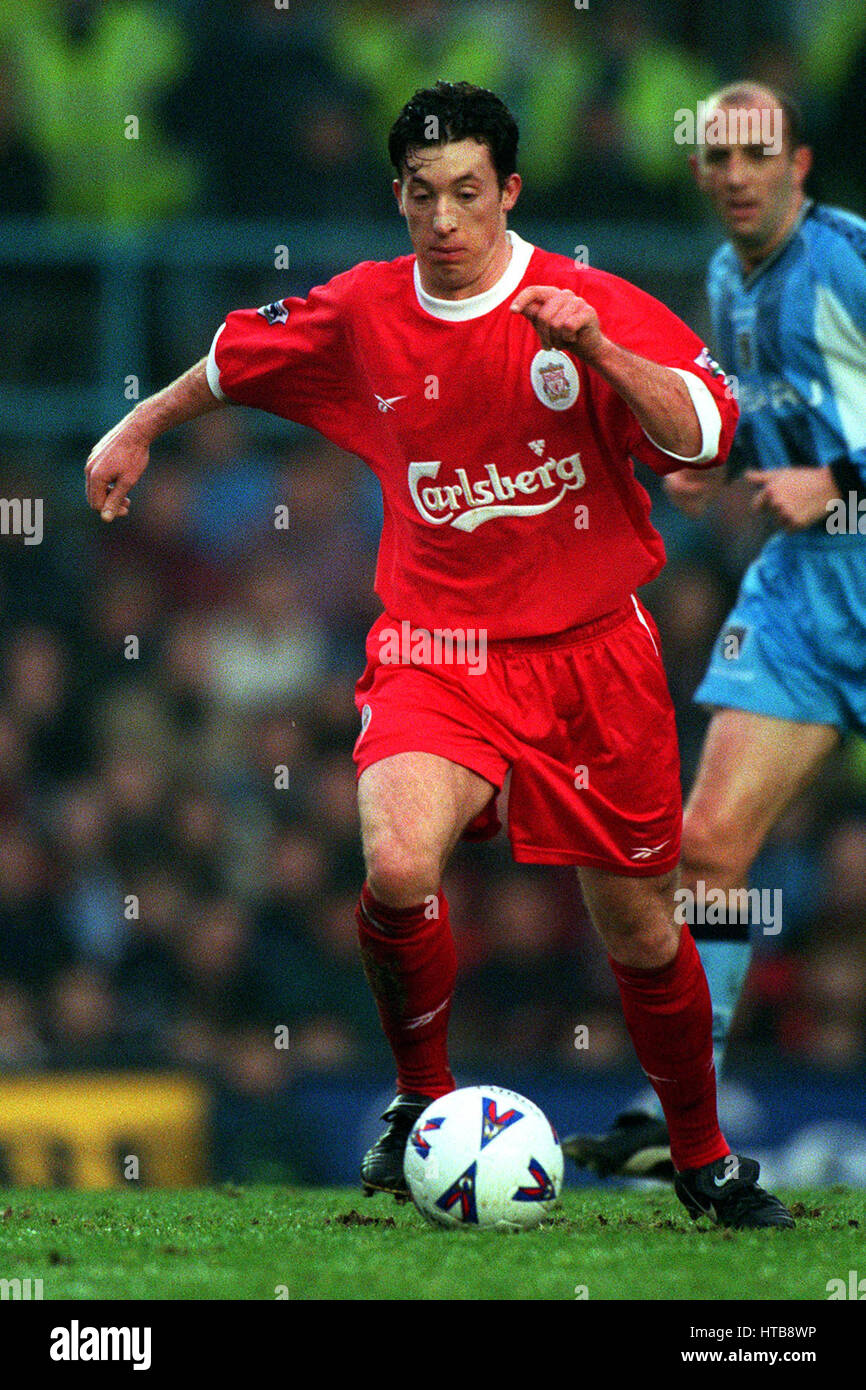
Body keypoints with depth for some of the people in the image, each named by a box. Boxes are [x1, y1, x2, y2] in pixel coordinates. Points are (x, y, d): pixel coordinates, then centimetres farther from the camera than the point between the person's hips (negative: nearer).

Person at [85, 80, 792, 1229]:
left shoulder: (595, 306, -7)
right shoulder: (365, 313, 1)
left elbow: (703, 435, -16)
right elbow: (239, 357, 20)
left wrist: (598, 352, -29)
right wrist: (141, 427, 30)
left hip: (592, 653, 0)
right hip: (436, 649, 0)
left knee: (638, 924, 8)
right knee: (398, 865, -27)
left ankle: (704, 1160, 30)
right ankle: (423, 1099, -2)